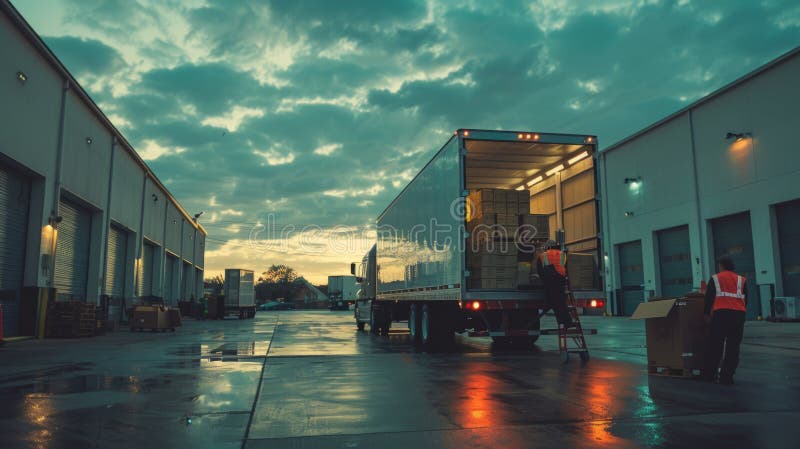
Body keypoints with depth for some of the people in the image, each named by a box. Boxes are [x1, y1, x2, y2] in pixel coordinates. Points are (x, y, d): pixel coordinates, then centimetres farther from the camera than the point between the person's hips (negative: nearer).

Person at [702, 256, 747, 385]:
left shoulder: (715, 279, 8)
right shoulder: (741, 280, 16)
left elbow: (709, 297, 6)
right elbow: (746, 299, 18)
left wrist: (707, 313, 15)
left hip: (721, 313, -2)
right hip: (739, 314, 2)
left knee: (715, 345, 5)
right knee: (733, 347, 5)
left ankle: (709, 375, 8)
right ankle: (726, 378, 3)